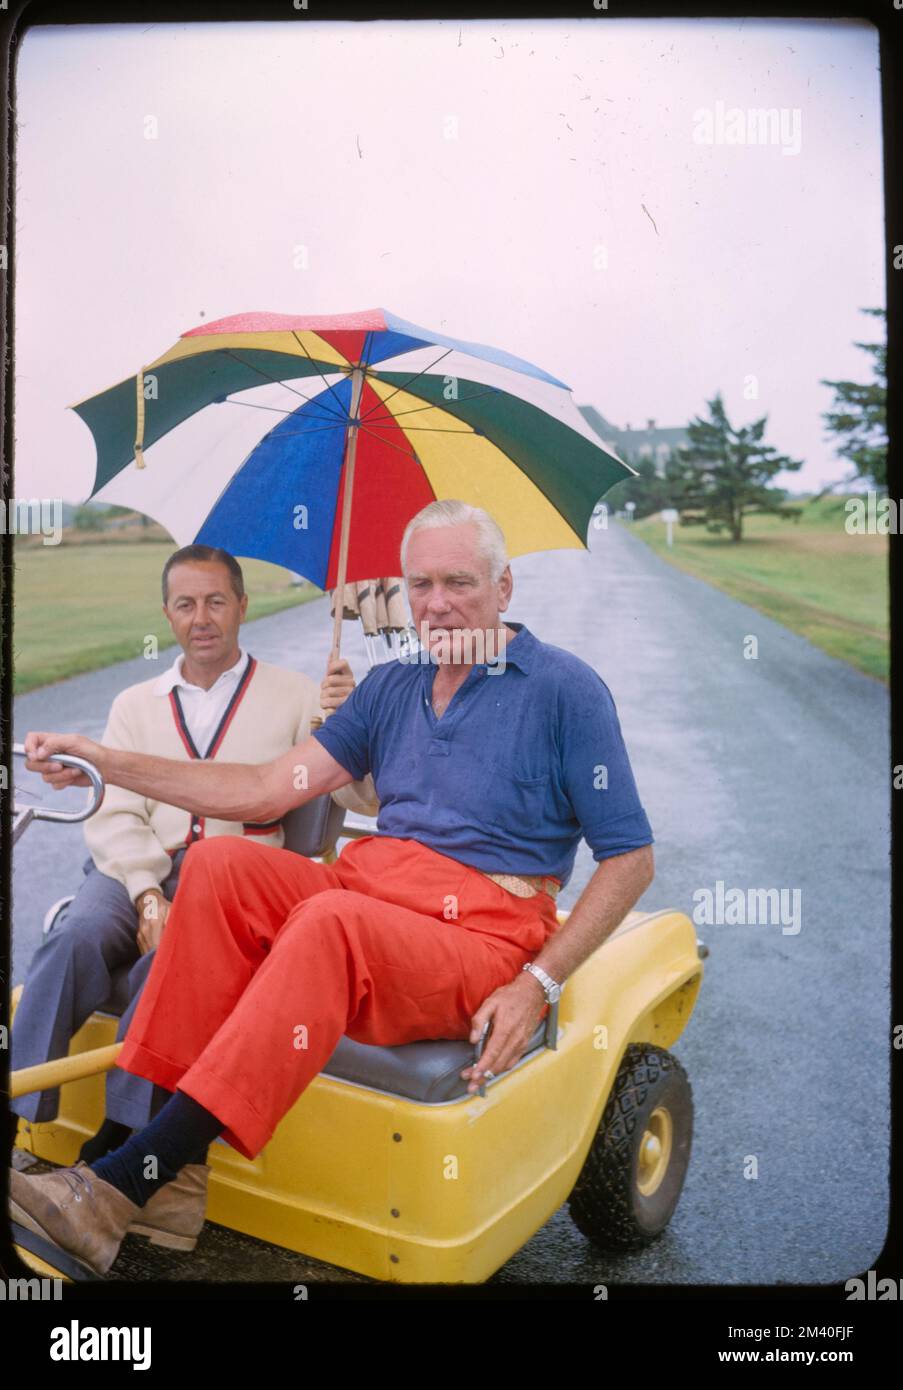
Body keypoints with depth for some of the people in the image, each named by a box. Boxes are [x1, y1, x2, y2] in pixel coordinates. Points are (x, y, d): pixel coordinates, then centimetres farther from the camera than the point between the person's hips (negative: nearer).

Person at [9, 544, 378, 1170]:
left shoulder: (295, 695, 12)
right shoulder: (135, 705, 20)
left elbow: (365, 799, 4)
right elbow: (111, 818, 8)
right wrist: (149, 894, -12)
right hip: (136, 870, 3)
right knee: (78, 937, -29)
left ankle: (120, 1137, -25)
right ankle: (12, 1112, -23)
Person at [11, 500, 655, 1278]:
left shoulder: (566, 690, -2)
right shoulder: (391, 688, 15)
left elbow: (631, 859, -4)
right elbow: (268, 791, 8)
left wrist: (539, 984, -14)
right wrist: (103, 761, 3)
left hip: (479, 939, -6)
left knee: (332, 920, -34)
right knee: (219, 865, -18)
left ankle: (125, 1184, -31)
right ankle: (176, 1179, -22)